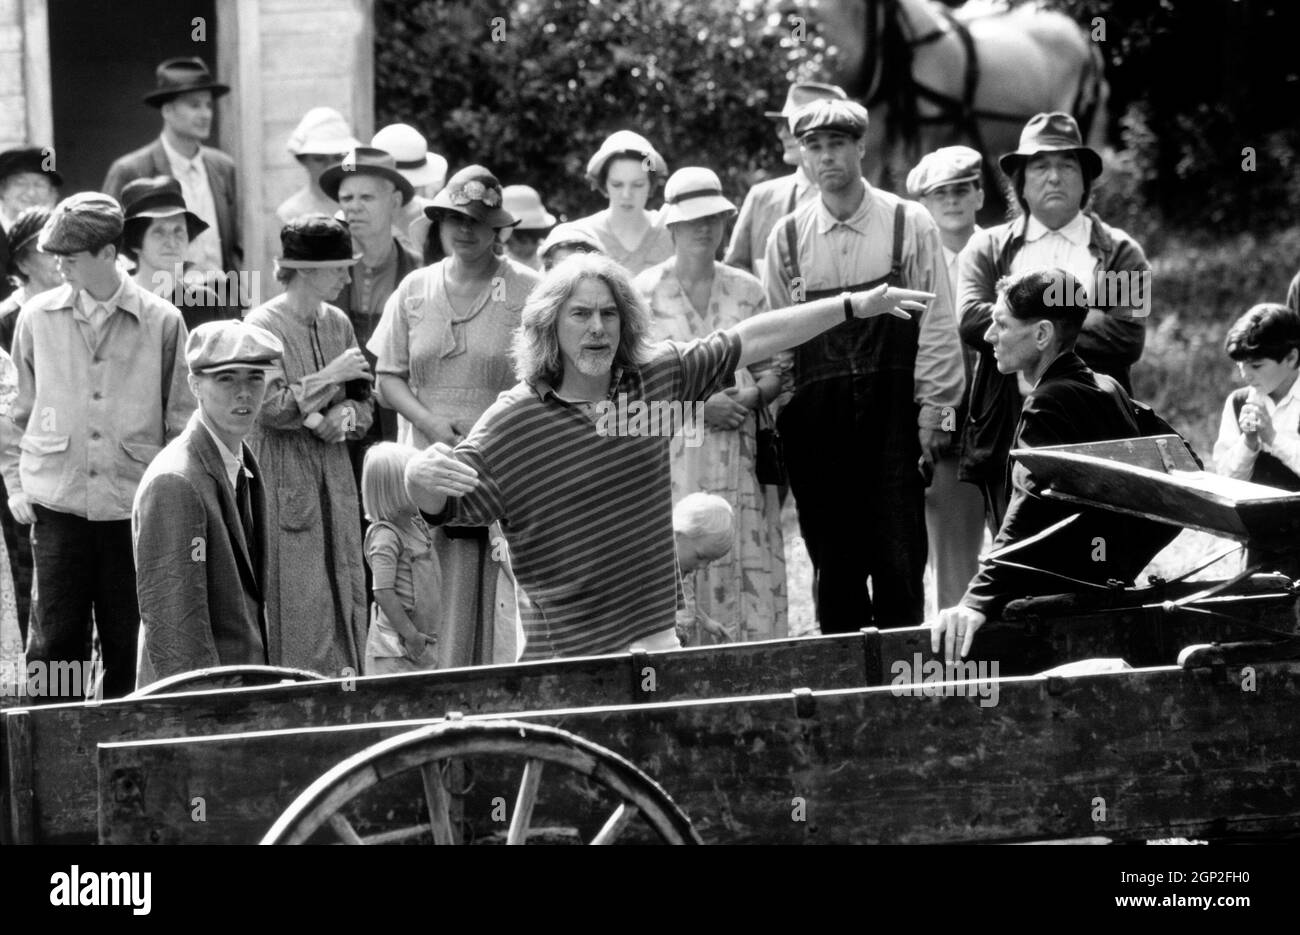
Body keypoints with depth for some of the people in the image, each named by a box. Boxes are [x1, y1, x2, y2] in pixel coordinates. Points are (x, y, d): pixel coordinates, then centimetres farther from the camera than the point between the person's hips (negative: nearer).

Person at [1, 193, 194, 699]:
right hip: (57, 503, 1)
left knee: (128, 643, 5)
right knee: (54, 639, 0)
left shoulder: (161, 322, -1)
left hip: (133, 504, -1)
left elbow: (181, 418, 5)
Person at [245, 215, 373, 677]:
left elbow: (364, 402, 17)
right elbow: (270, 408, -18)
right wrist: (332, 376, -15)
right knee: (299, 603, -8)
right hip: (284, 480, -7)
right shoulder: (264, 324, -9)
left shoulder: (337, 323, 11)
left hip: (334, 478, 7)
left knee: (345, 596, 4)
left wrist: (345, 417, -5)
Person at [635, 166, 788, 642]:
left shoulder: (747, 290, 11)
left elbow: (774, 369, 12)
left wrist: (751, 397, -10)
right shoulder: (645, 293, 2)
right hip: (670, 456, -2)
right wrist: (698, 404, -13)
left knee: (750, 576, -3)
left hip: (739, 458, 3)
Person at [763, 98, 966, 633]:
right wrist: (769, 403, 3)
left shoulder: (909, 225, 0)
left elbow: (936, 323, 0)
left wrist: (933, 410, -5)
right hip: (817, 421, 2)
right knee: (832, 558, 5)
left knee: (898, 554, -4)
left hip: (893, 413, -2)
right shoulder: (787, 237, 7)